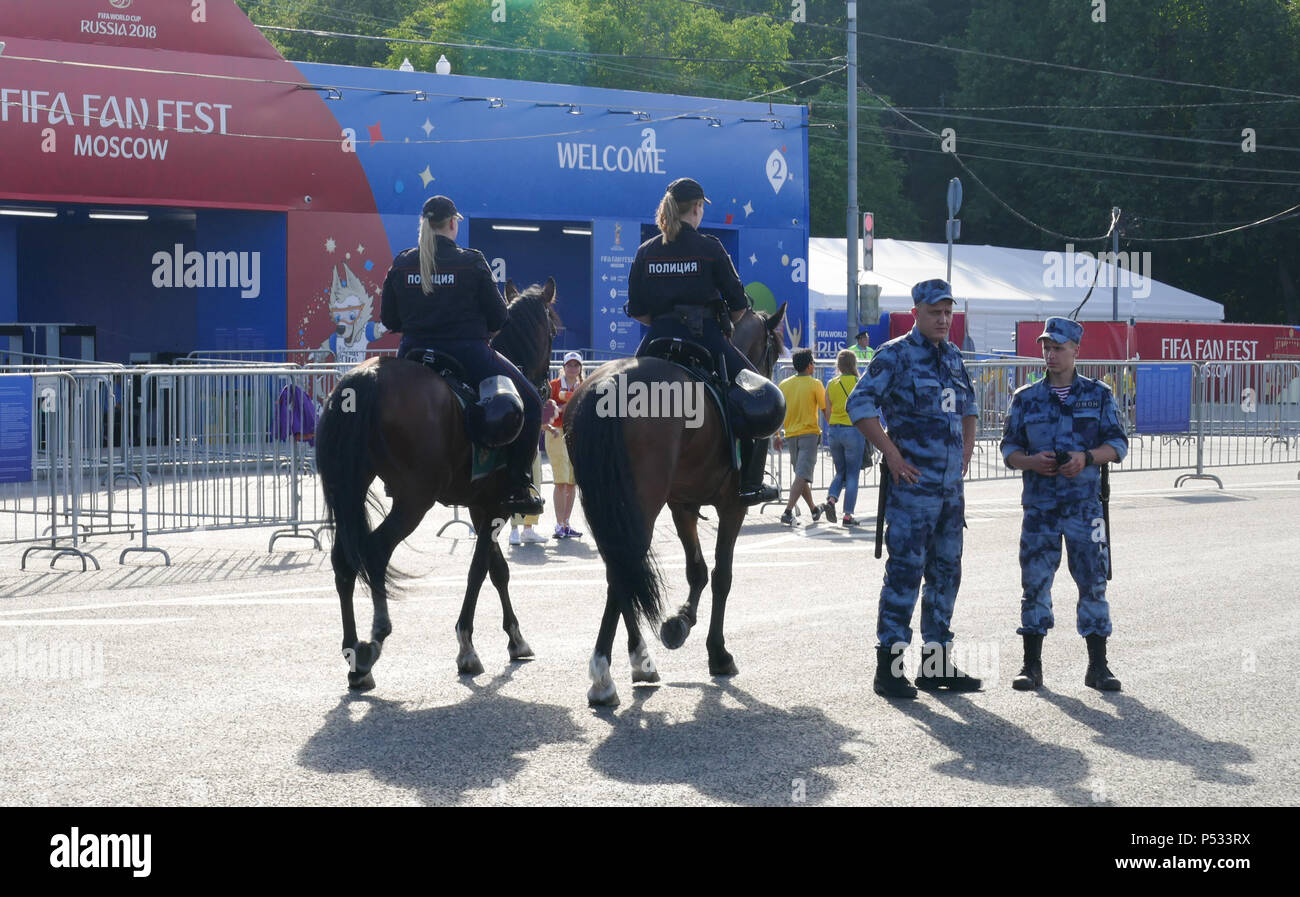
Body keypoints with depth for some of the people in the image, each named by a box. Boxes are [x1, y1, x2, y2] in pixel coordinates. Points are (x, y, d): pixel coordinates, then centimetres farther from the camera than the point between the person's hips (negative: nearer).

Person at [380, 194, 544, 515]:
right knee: (529, 403, 10)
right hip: (467, 353, -4)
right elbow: (498, 317, -3)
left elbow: (388, 319, 8)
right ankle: (518, 486, 1)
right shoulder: (472, 262, -7)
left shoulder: (401, 264, 3)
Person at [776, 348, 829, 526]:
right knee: (803, 475, -9)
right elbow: (826, 410, -5)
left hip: (791, 435, 5)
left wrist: (777, 436, 16)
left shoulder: (784, 384, 4)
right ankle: (788, 511, -23)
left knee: (801, 474, 17)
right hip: (810, 433, -5)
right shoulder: (815, 384, -7)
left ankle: (814, 510, 31)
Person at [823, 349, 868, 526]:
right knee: (852, 475, 4)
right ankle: (848, 515, 2)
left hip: (834, 431, 4)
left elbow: (827, 412, 8)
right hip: (854, 430, -4)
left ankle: (831, 498, -8)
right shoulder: (859, 383, -6)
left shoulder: (831, 384, 5)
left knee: (841, 472, 18)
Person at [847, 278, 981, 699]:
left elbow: (968, 405, 29)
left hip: (951, 486, 8)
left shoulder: (953, 356, 14)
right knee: (905, 570, -9)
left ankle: (936, 663, 20)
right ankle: (888, 668, -6)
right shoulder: (895, 355, -8)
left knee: (946, 572, 11)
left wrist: (966, 450, 17)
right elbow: (859, 404, -14)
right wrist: (891, 454, -16)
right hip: (913, 483, -8)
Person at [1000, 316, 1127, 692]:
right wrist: (1031, 461, -12)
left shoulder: (1098, 395, 6)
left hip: (1085, 502, -1)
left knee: (1093, 581, 0)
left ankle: (1098, 666, 7)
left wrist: (1086, 457, -14)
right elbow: (1009, 449, 10)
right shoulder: (1026, 398, 9)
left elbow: (1118, 444, 4)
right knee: (1035, 580, 1)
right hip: (1039, 503, 1)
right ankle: (1031, 665, 9)